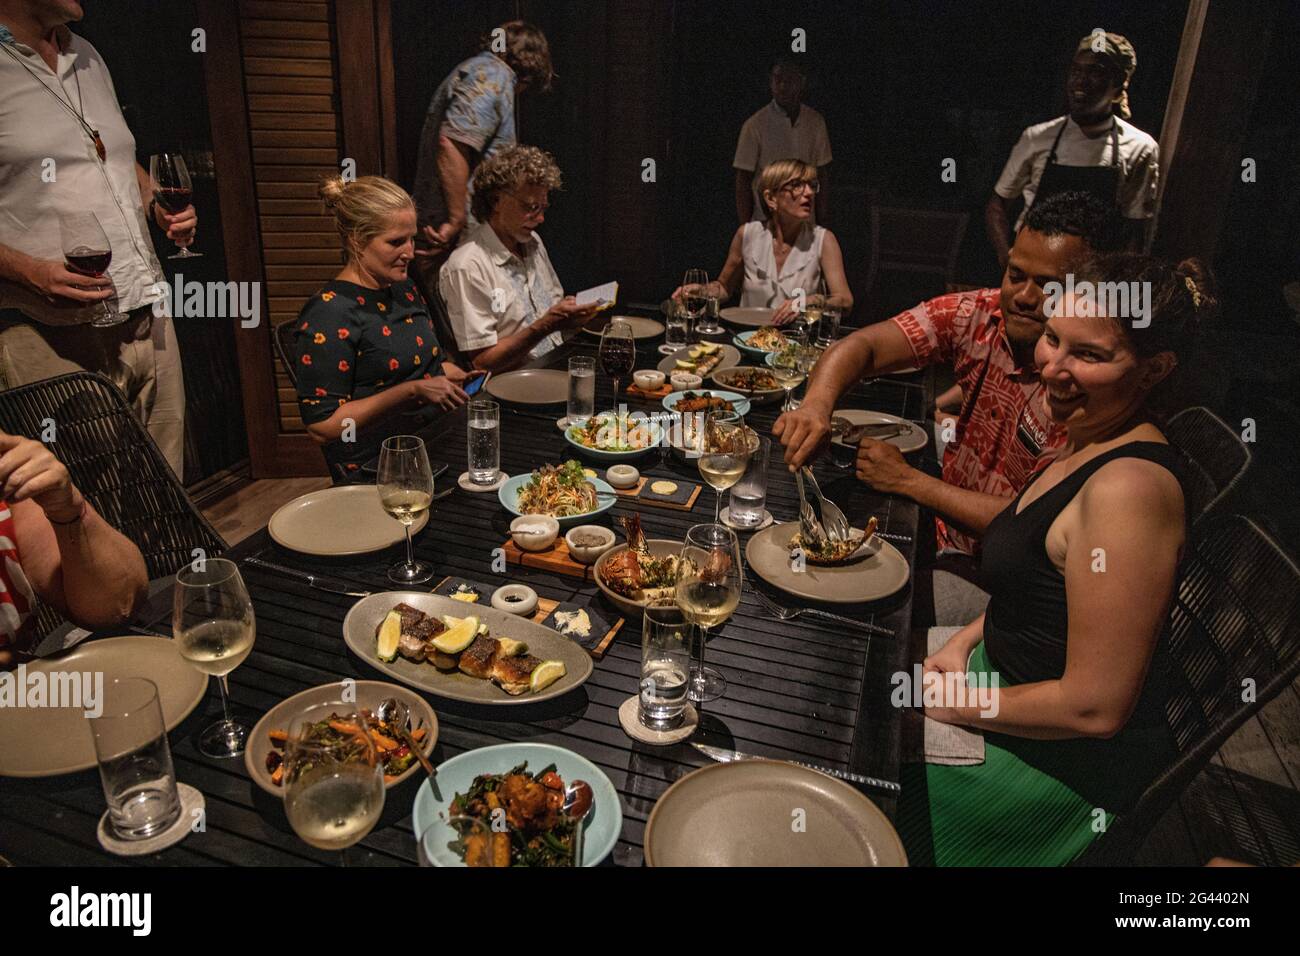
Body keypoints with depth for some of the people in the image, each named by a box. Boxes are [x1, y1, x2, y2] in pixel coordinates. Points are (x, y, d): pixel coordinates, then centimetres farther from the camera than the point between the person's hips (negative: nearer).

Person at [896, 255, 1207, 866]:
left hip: (1068, 763, -9)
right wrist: (964, 643, 2)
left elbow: (1094, 706, -28)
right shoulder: (1089, 443, 1)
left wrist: (950, 703, -17)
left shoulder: (1128, 488, -30)